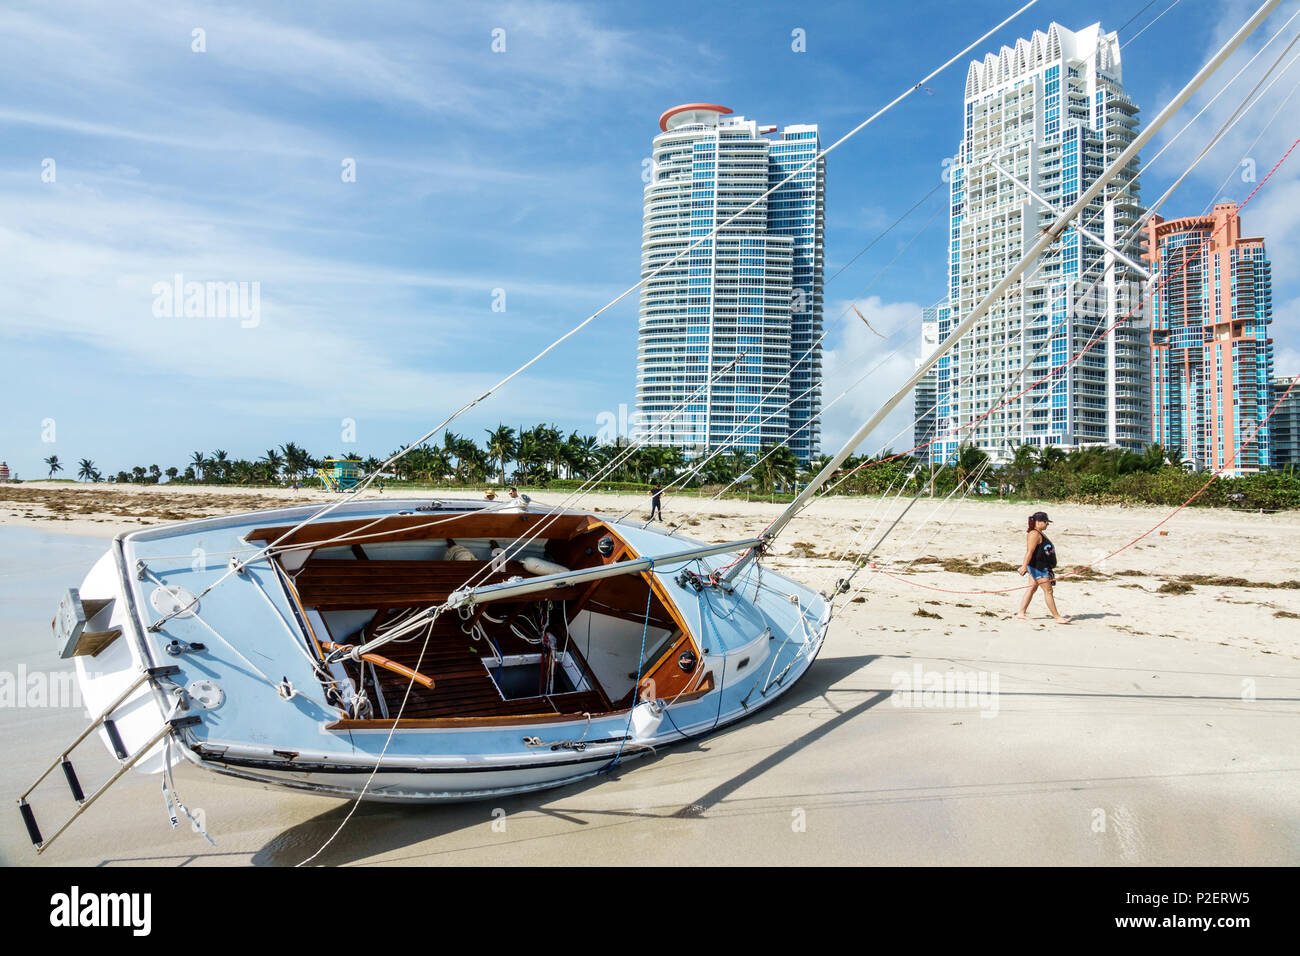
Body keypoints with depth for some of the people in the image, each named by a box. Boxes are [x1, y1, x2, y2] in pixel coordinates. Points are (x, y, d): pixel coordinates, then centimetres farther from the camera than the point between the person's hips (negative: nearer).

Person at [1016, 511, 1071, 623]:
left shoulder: (1040, 534, 17)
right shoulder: (1034, 534, -16)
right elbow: (1030, 551, -25)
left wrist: (1051, 567, 30)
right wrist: (1024, 566, -31)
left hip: (1043, 566, 11)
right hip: (1037, 567, -11)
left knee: (1032, 588, 12)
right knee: (1048, 590, -8)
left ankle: (1021, 613, 16)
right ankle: (1057, 617, -6)